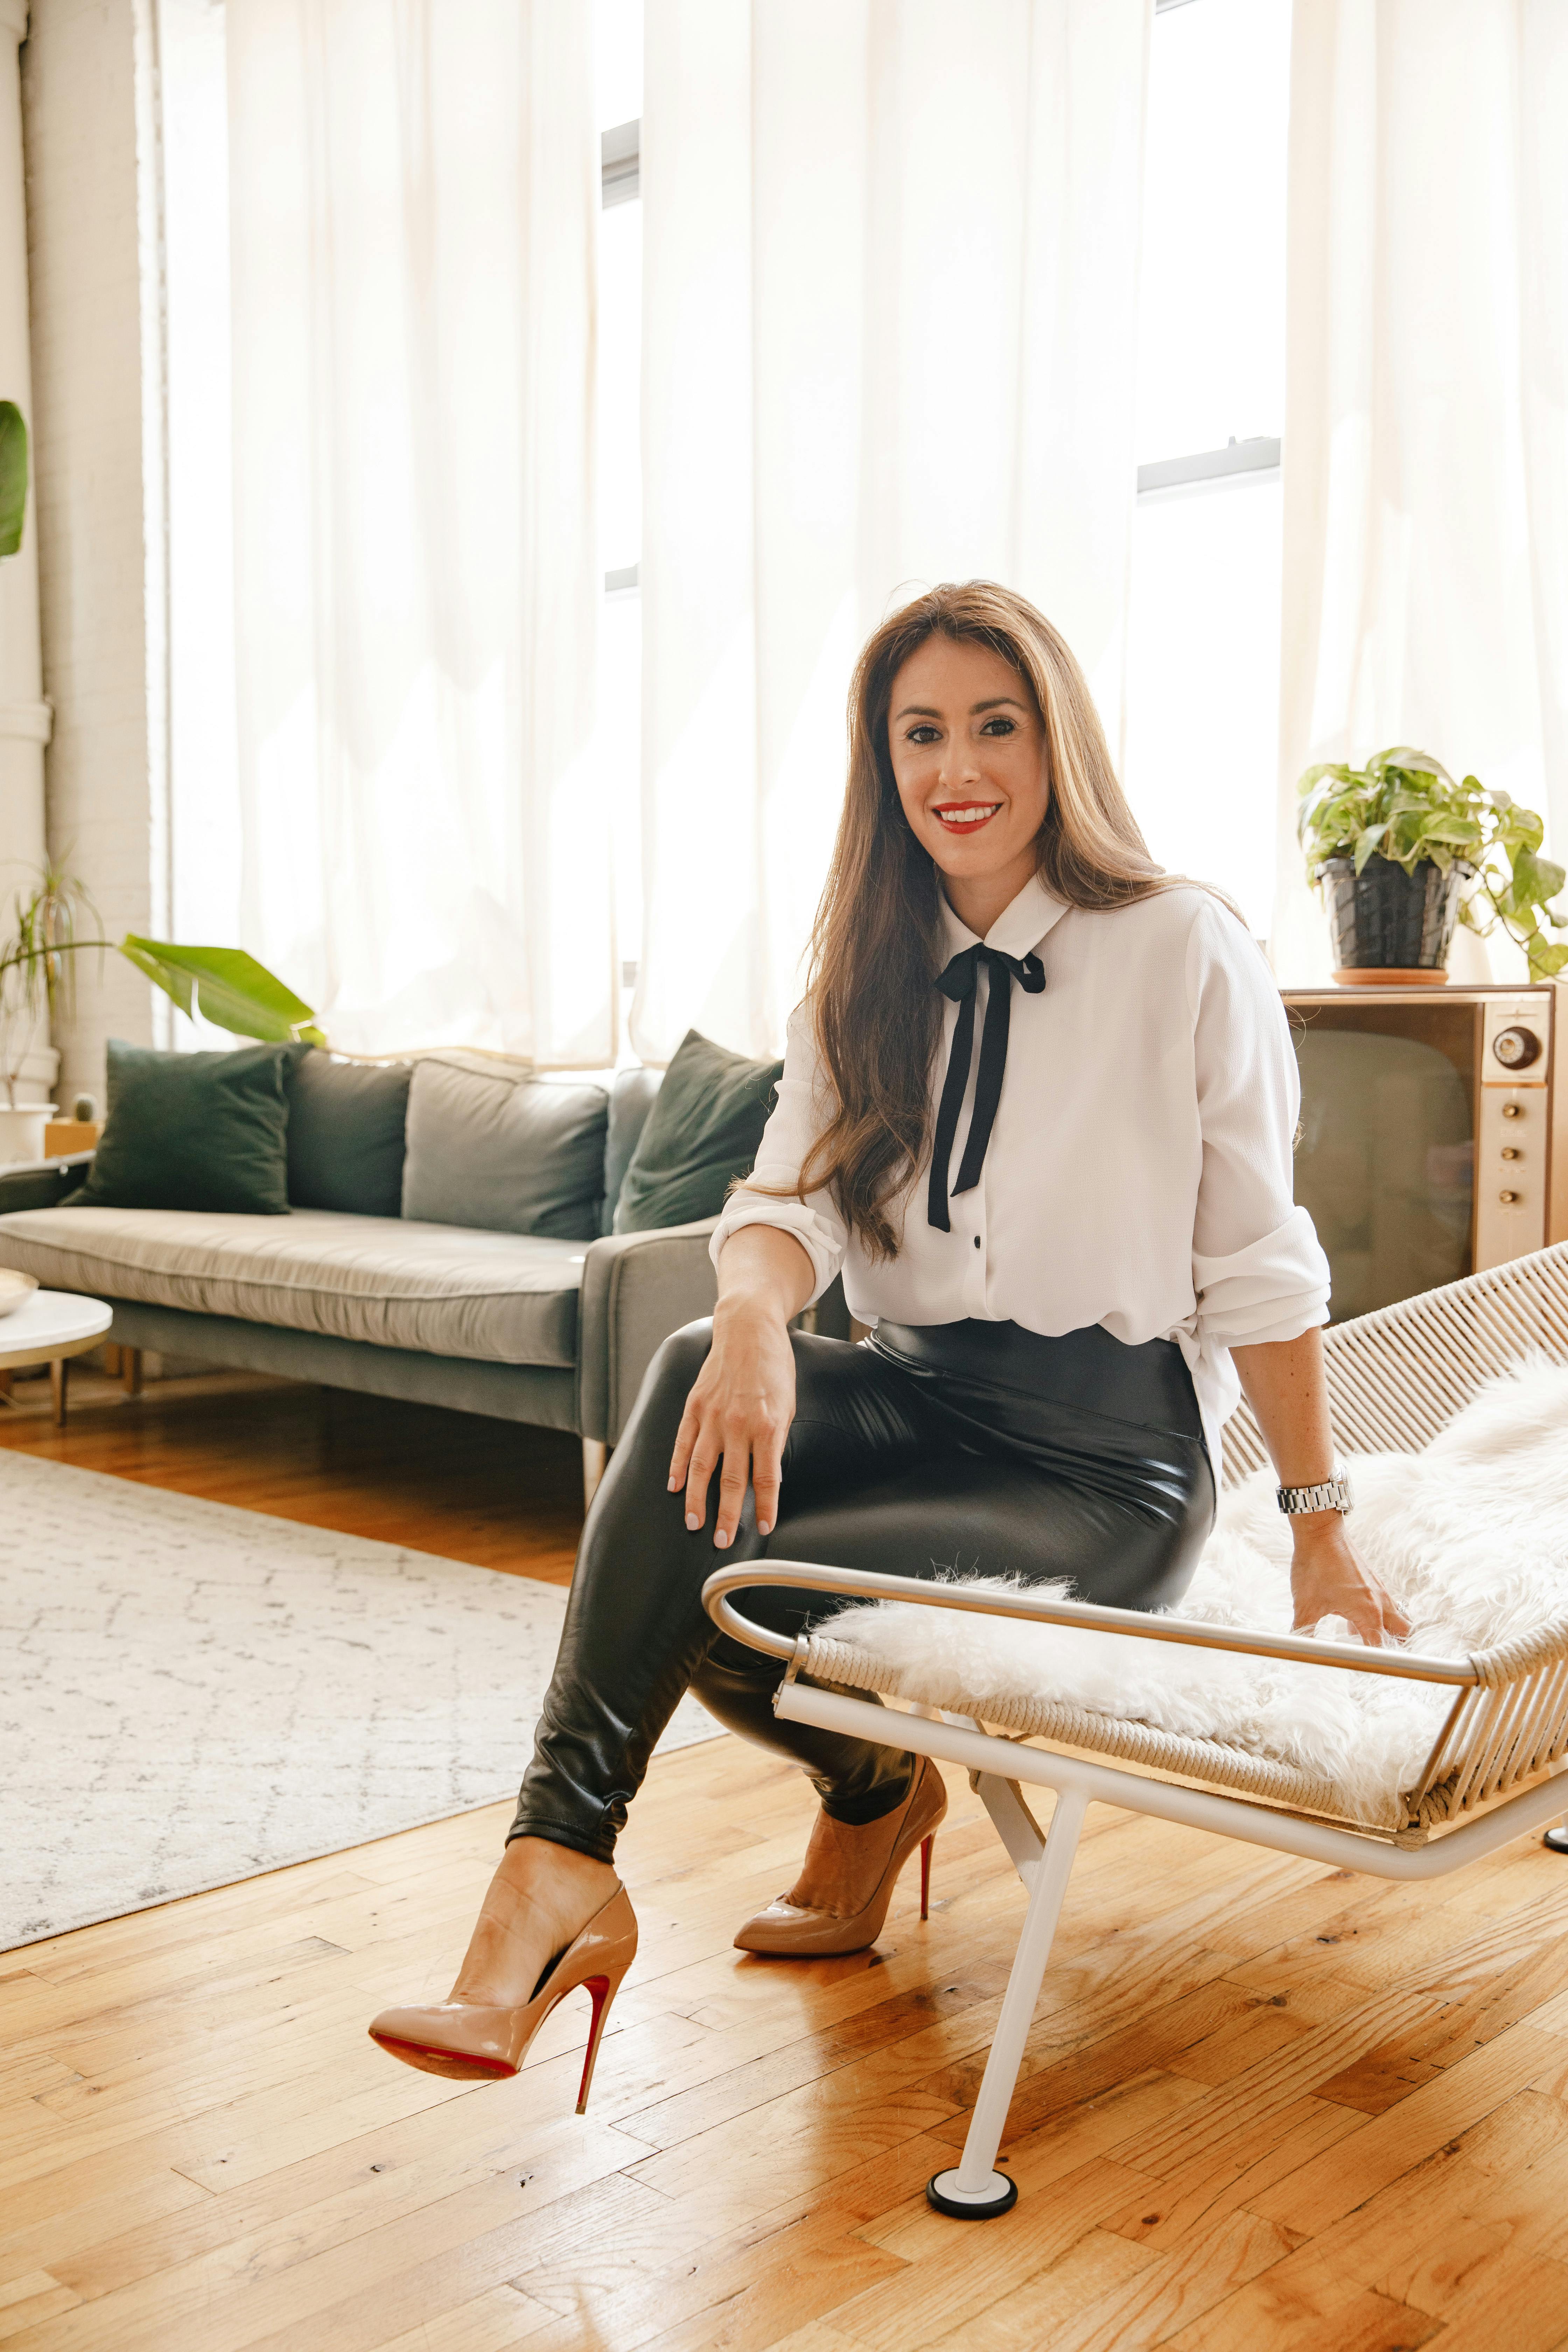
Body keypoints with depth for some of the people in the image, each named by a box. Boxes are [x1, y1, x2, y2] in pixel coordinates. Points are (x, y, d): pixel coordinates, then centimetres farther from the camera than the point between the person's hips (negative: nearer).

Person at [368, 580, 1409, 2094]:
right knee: (694, 1374, -30)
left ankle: (871, 1798, 9)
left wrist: (1321, 1533, 1)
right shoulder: (867, 978, 10)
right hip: (918, 1393, 4)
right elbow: (792, 1200, -5)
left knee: (730, 1595, -26)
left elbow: (1258, 1267, -2)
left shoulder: (1184, 952, -5)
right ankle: (556, 1855, -23)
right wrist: (754, 1311, -30)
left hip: (1110, 1460, -4)